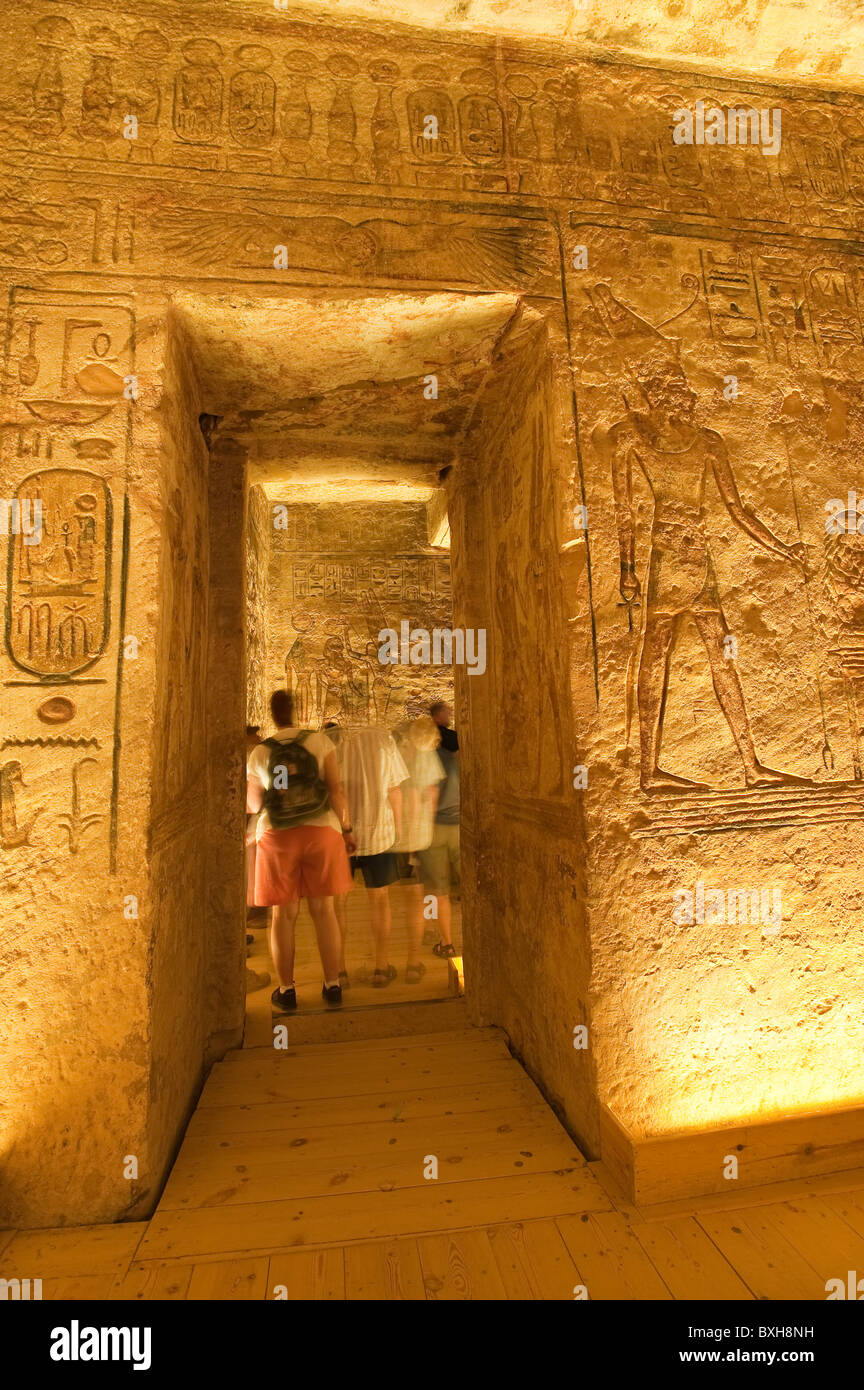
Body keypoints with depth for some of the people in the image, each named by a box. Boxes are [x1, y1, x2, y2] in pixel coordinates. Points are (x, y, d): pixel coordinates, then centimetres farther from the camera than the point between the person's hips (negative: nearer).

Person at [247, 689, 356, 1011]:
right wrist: (346, 829, 2)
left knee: (283, 914, 9)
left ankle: (286, 990, 18)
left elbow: (254, 803, 12)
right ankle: (332, 986, 16)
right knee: (323, 909, 9)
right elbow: (336, 789, -5)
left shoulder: (258, 754, 3)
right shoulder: (319, 741, -1)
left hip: (276, 836, 0)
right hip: (321, 829, 0)